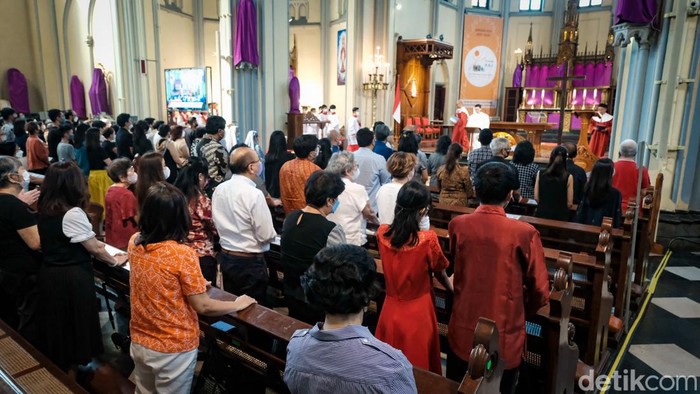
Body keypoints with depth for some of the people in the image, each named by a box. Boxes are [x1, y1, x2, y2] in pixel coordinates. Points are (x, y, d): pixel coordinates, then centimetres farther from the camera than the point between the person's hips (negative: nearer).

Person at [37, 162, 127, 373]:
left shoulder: (45, 209, 1)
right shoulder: (73, 213, -22)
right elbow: (95, 249, -14)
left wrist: (93, 241, 18)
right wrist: (115, 260, 2)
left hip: (50, 274, 8)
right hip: (71, 278, -7)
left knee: (57, 324, 22)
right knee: (73, 326, 10)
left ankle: (58, 370, 40)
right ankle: (71, 375, 25)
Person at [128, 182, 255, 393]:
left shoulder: (134, 242, -6)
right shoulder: (182, 254, -26)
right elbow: (203, 307, -20)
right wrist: (238, 304, -5)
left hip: (139, 341, 6)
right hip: (173, 349, -6)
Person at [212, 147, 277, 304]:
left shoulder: (219, 190, 0)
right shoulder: (254, 194, -22)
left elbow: (218, 224, 10)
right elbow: (266, 235, -19)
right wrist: (272, 233, 1)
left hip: (225, 257, 7)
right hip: (250, 262, -7)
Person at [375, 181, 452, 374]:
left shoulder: (382, 233, -11)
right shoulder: (427, 239, -23)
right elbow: (439, 273, -3)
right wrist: (452, 289, 17)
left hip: (391, 312, 4)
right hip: (417, 315, -3)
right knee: (418, 369, 17)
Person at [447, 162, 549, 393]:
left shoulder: (457, 225, -10)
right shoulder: (524, 233, -18)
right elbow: (540, 292, -9)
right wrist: (522, 312, 11)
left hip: (463, 332, 2)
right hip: (505, 337, -2)